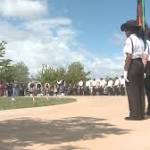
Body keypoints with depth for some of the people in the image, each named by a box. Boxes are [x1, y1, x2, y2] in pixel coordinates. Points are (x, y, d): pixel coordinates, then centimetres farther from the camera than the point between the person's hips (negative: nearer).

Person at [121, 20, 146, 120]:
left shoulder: (129, 39, -9)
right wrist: (143, 70, 16)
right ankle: (141, 113, 12)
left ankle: (135, 114, -4)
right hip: (140, 64, 9)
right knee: (140, 90, 8)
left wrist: (125, 71, -18)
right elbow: (144, 56, 13)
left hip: (132, 65, -8)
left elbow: (129, 56, -18)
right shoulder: (141, 39, 16)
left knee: (132, 91, -5)